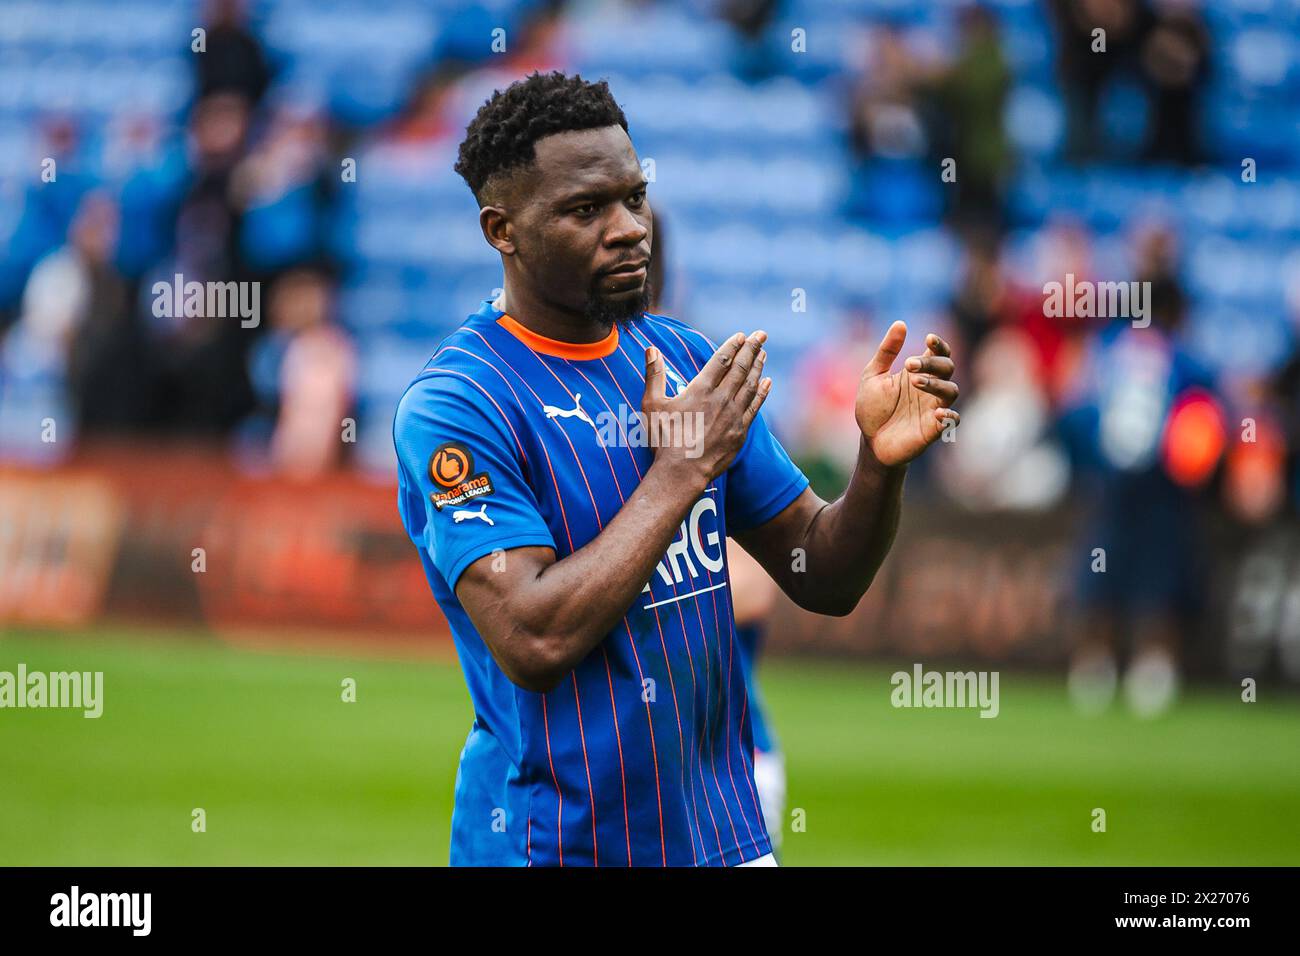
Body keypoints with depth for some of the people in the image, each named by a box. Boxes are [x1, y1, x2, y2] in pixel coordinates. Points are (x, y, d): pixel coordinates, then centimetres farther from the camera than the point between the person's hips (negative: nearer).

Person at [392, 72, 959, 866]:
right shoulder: (451, 405, -14)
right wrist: (680, 471, -19)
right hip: (553, 840, -6)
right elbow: (533, 643, -24)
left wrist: (881, 465, -11)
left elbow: (825, 581, 8)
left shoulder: (690, 360, 6)